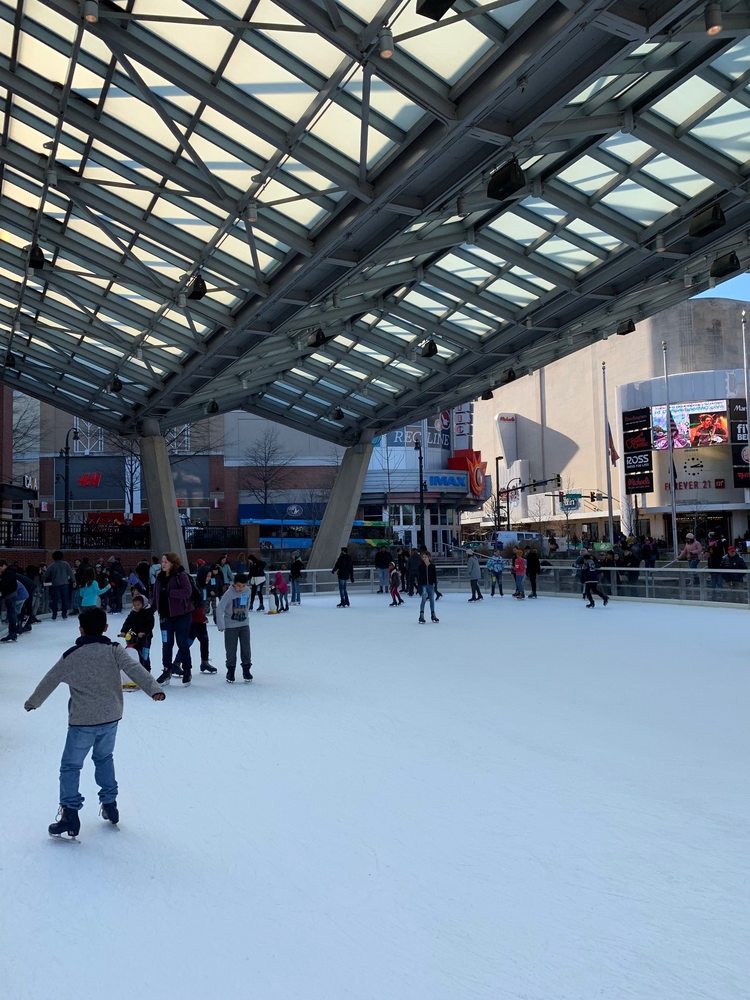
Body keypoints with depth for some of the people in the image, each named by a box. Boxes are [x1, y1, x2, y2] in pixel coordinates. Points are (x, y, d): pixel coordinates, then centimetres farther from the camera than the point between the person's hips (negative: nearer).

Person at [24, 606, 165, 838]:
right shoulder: (114, 651, -4)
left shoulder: (71, 657, -5)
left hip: (82, 722, -3)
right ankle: (109, 805, 27)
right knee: (104, 758, 24)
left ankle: (70, 815, 2)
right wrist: (154, 689, -22)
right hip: (110, 718, 3)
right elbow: (135, 670, -17)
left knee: (70, 766, 8)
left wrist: (32, 702, 21)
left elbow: (50, 681, 6)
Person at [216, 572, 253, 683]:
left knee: (246, 648, 6)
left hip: (244, 625, 4)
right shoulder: (229, 593, -19)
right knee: (231, 650, 3)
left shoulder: (247, 591, -4)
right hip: (231, 626, -4)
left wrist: (245, 615, 11)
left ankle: (246, 670, 19)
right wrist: (221, 626, -20)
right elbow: (220, 609, -20)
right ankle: (230, 671, 17)